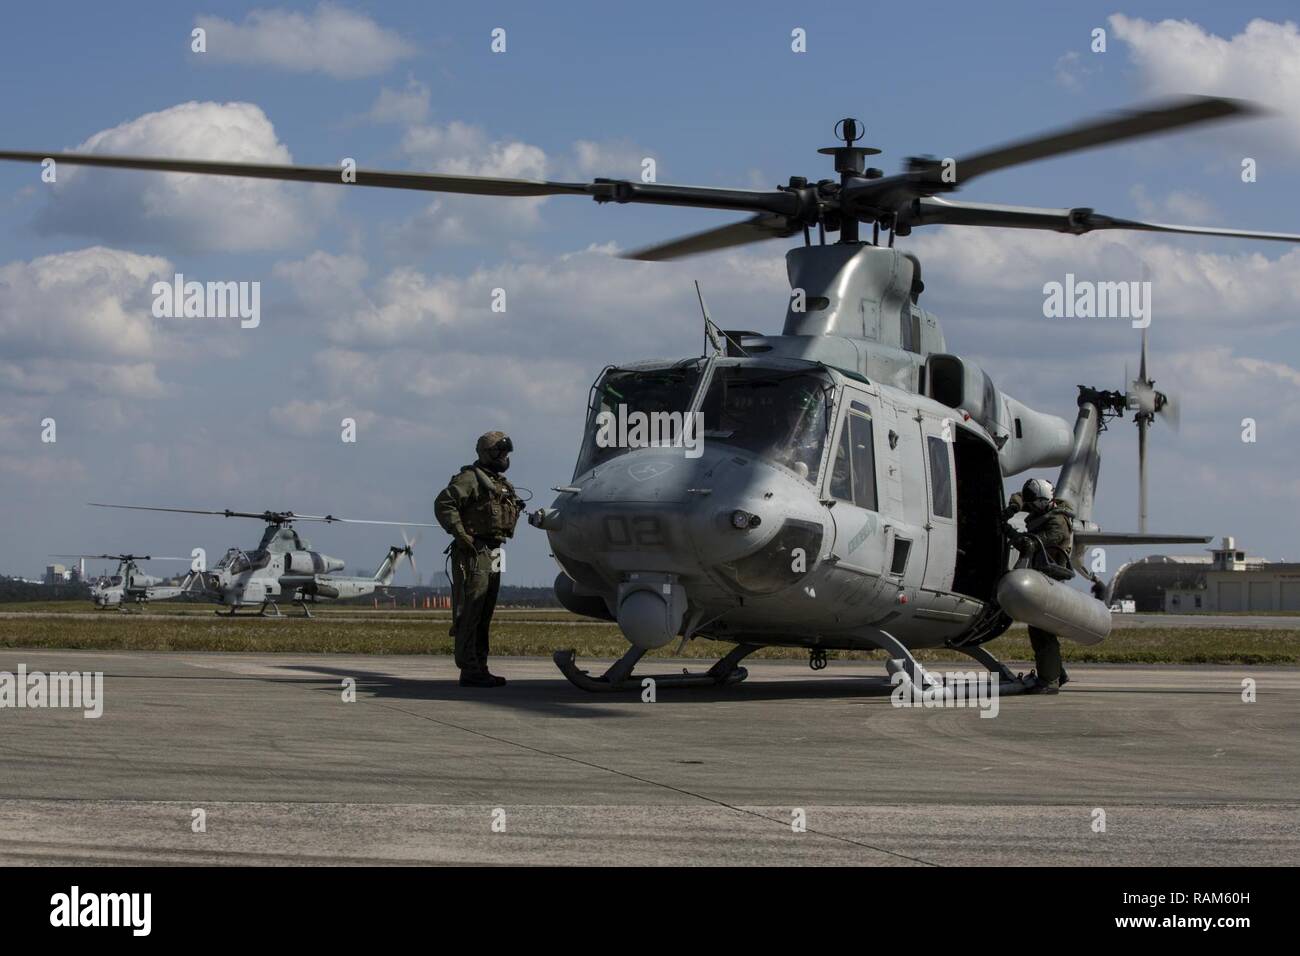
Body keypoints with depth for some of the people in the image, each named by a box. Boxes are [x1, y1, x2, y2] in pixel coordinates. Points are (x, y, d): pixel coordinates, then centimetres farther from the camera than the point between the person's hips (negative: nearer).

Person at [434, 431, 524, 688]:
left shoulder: (501, 484, 19)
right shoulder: (470, 479, -10)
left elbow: (511, 512, 35)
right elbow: (443, 503, -20)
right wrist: (461, 535, -21)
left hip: (492, 555, 10)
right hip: (473, 553, -10)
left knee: (485, 614, 12)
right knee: (469, 612, -9)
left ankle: (480, 668, 16)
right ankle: (469, 671, -11)